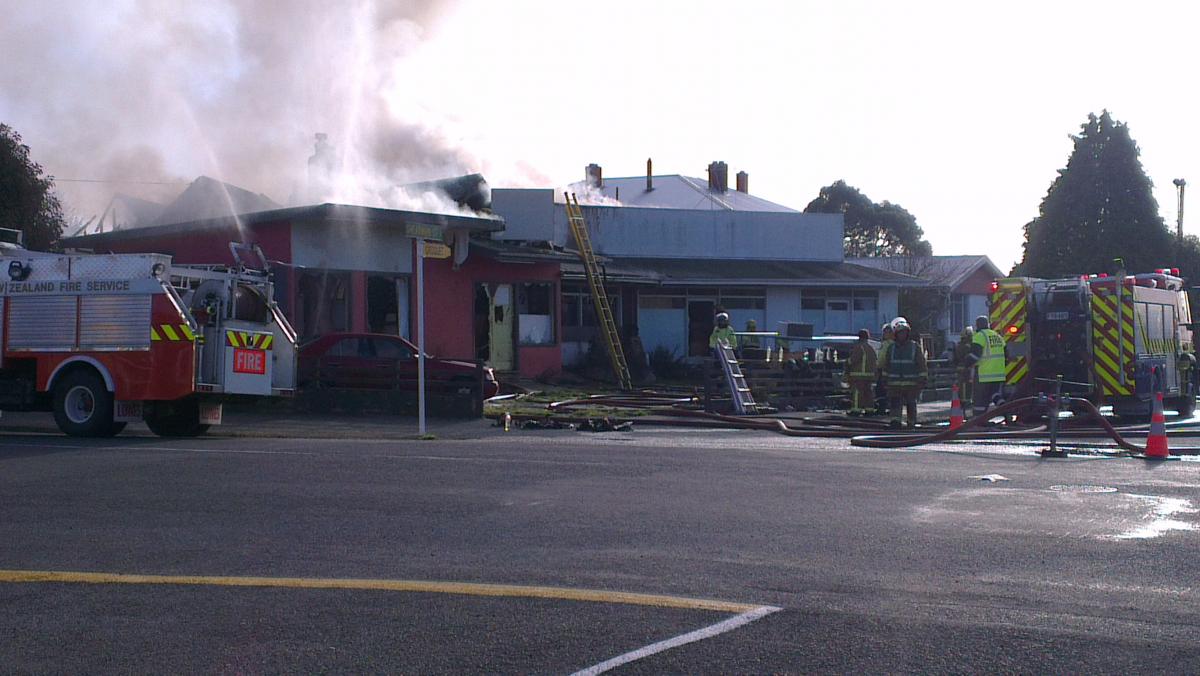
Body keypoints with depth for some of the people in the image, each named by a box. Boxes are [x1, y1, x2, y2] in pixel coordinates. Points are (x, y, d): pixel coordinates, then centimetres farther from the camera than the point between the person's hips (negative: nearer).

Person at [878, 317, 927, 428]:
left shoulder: (915, 347, 1)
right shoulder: (891, 348, 9)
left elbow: (922, 364, 1)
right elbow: (885, 365, 17)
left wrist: (923, 379, -5)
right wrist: (885, 378, 16)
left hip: (911, 384, -2)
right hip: (894, 383, 2)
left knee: (911, 405, 6)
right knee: (895, 403, -11)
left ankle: (912, 423, 17)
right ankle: (895, 421, -16)